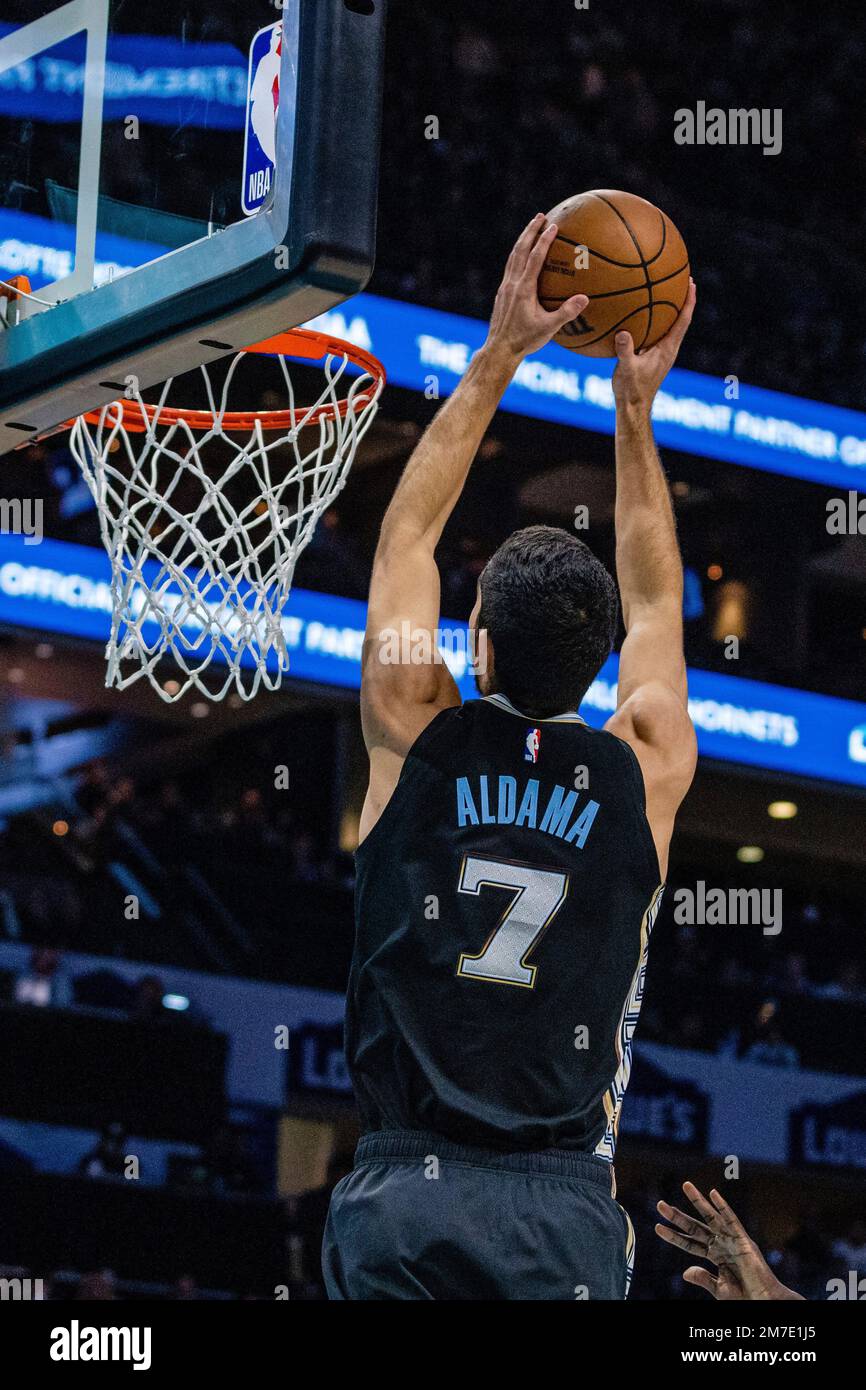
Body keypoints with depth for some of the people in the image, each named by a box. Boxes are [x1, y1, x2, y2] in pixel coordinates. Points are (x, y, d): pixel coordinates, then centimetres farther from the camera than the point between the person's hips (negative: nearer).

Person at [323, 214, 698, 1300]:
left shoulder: (418, 740, 2)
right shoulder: (644, 774, 5)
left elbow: (406, 536, 17)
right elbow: (653, 605, 25)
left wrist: (497, 357, 20)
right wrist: (634, 409, 30)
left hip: (402, 1196, -1)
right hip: (567, 1211, 1)